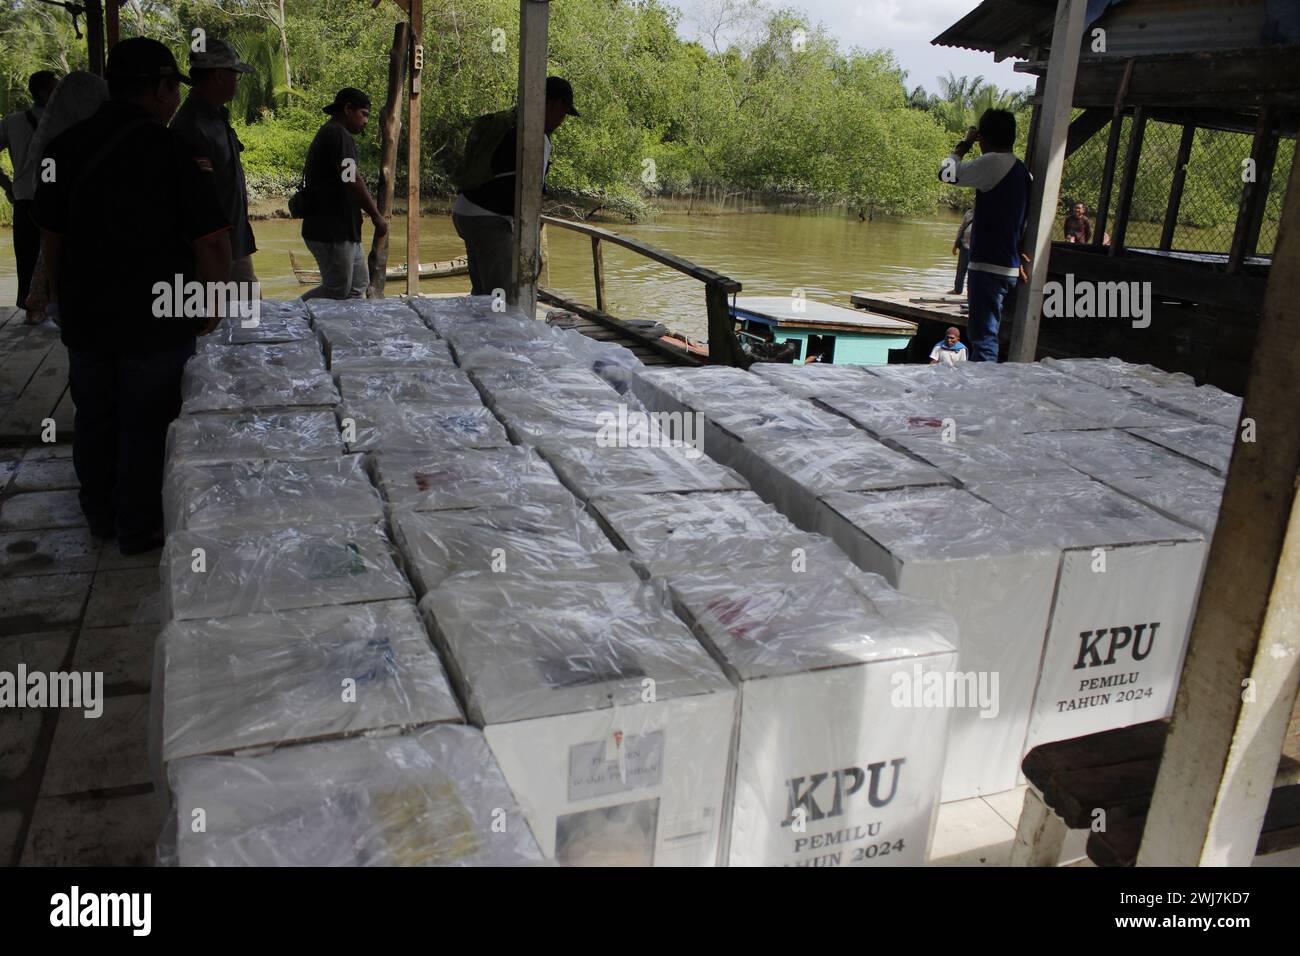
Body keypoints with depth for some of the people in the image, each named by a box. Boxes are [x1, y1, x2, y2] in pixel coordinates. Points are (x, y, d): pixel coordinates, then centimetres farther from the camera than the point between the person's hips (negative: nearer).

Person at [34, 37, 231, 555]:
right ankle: (140, 528, 20)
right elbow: (213, 243, -19)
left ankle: (100, 516, 35)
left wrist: (63, 298, 22)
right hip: (156, 321, -5)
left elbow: (51, 236, 11)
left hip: (85, 317, 5)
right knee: (146, 426, 7)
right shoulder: (169, 151, -15)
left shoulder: (65, 147, 2)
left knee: (94, 419, 19)